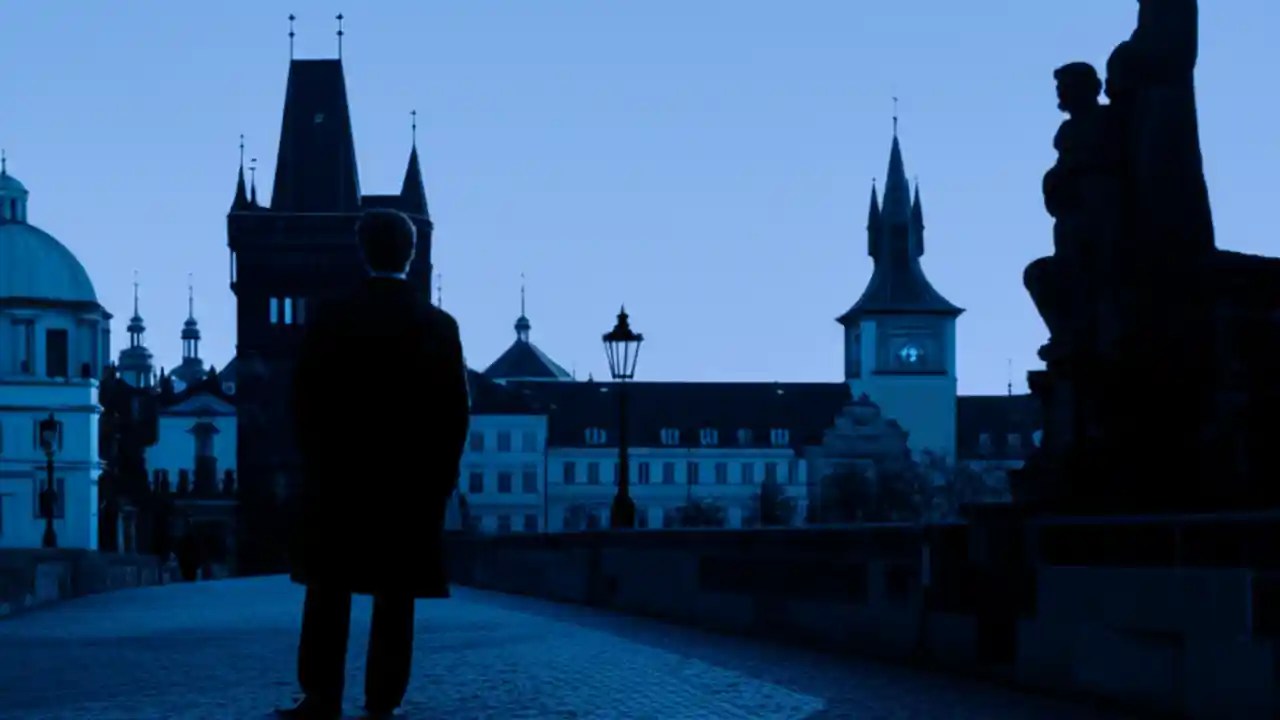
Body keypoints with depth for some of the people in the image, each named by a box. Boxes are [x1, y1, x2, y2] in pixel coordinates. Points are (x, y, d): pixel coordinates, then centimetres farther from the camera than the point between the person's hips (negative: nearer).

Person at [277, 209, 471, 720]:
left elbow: (306, 403, -2)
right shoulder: (439, 326, -1)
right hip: (413, 480, 1)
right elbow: (457, 410, -1)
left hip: (339, 474, -1)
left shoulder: (330, 322, -4)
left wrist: (316, 463, 9)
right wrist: (442, 474, 7)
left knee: (329, 591, 4)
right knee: (395, 595, 5)